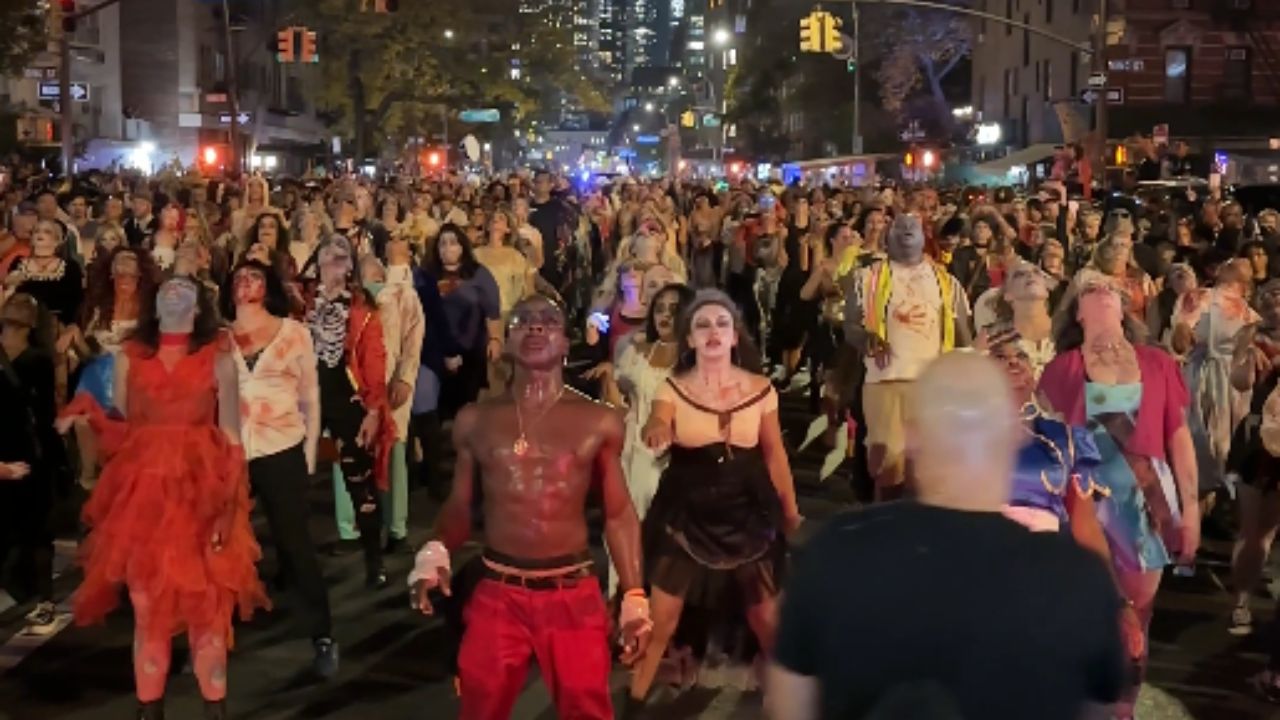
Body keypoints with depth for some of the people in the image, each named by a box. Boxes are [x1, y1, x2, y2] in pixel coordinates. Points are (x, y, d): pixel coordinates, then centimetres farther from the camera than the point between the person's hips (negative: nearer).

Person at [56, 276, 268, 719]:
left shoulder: (218, 359, 5)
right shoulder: (129, 358, 11)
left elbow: (231, 436, 1)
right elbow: (121, 431, 10)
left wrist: (227, 504, -6)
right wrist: (87, 412, -8)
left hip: (201, 493, -2)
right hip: (142, 492, 2)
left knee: (206, 603, 0)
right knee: (146, 602, 5)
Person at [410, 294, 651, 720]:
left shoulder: (599, 423, 3)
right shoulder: (475, 421, 6)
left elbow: (619, 513, 6)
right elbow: (459, 505, 9)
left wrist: (634, 598, 1)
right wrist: (435, 551, -12)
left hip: (574, 594, -1)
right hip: (497, 594, 1)